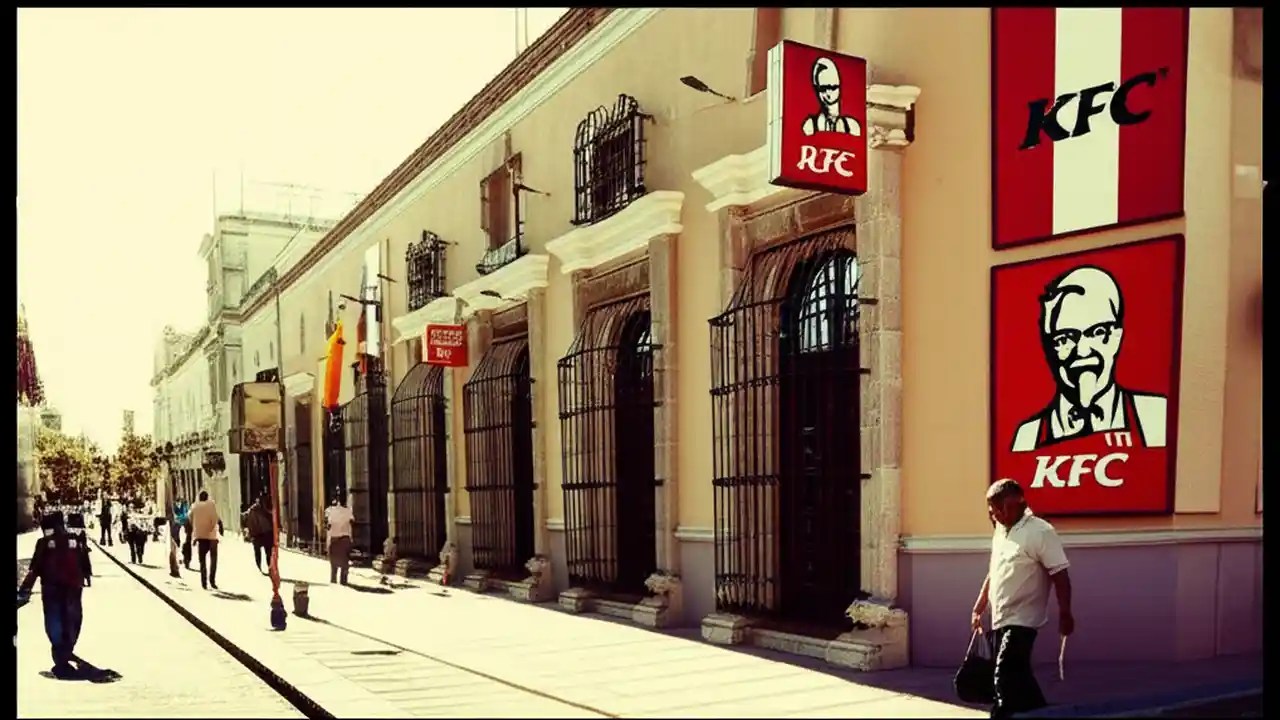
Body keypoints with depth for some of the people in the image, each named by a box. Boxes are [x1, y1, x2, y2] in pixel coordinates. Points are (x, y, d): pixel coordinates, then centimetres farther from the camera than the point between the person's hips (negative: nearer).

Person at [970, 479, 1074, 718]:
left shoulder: (1040, 532, -14)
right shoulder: (1001, 531, 11)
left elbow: (1060, 575, -15)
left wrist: (1065, 615, -20)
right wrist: (978, 609, 21)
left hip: (1021, 620, -8)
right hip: (1000, 619, 8)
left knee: (1006, 678, -11)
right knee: (1017, 676, 14)